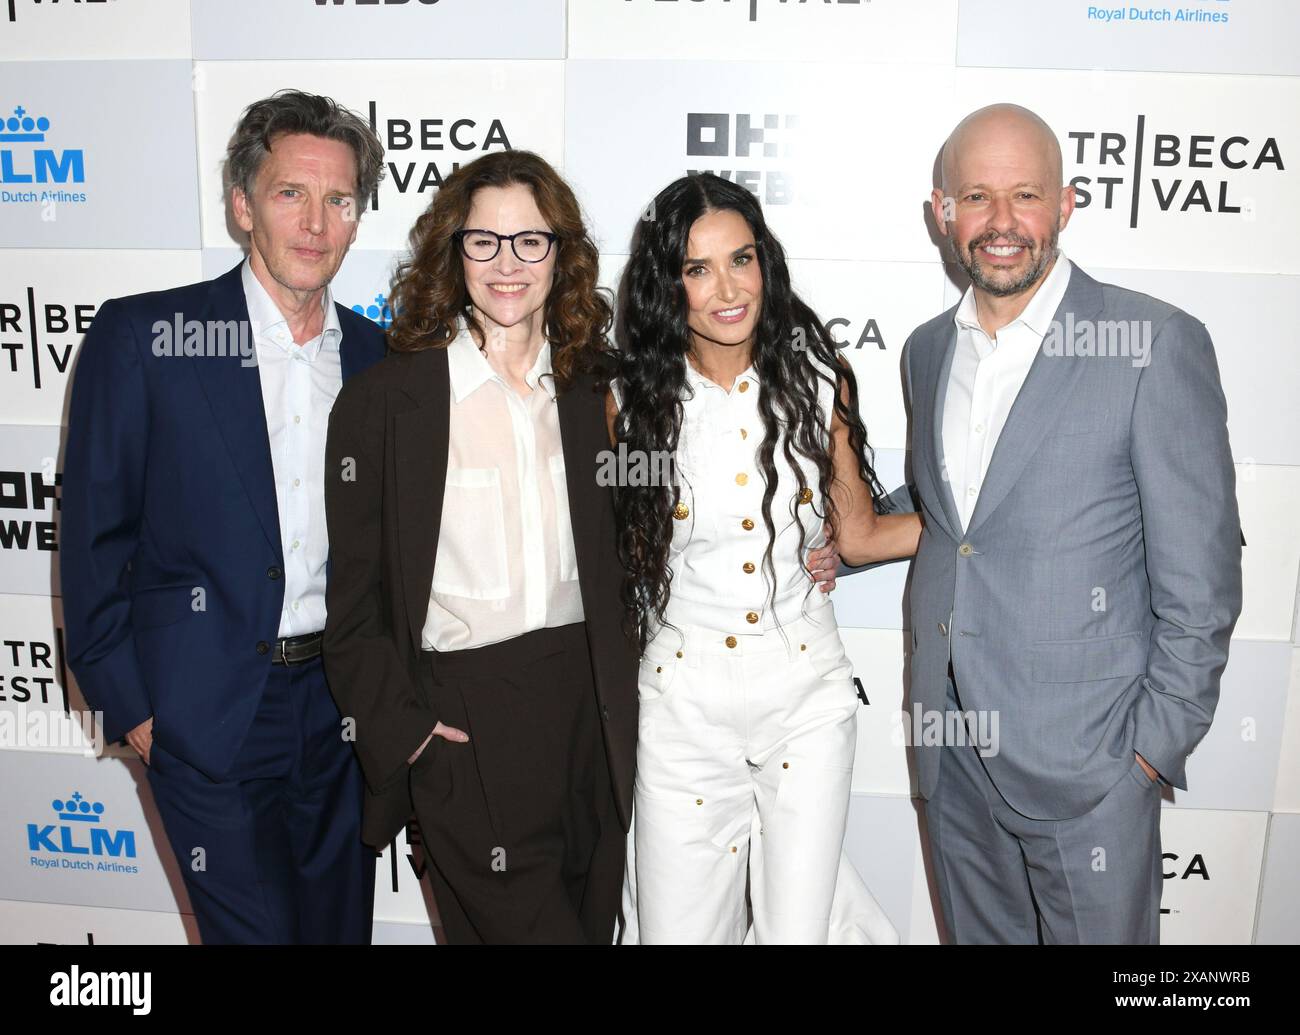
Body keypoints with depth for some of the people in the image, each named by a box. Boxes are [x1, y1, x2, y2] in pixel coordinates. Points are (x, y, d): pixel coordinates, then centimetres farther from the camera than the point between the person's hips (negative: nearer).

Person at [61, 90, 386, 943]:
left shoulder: (377, 354, 4)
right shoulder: (142, 335, -8)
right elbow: (93, 534, -5)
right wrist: (128, 706, -6)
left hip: (342, 703, 4)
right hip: (209, 712, -4)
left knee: (341, 921, 18)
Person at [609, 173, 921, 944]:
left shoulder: (817, 380, -3)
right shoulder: (632, 401, -5)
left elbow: (858, 533, 5)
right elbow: (626, 554, 6)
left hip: (805, 686, 1)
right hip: (683, 699, 0)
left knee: (796, 929, 8)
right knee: (681, 926, 12)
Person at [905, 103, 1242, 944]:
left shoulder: (1156, 345, -13)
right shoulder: (928, 349, 7)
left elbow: (1199, 577, -11)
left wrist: (1156, 743, -11)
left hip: (1084, 758, -5)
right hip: (952, 753, 6)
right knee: (978, 931, 22)